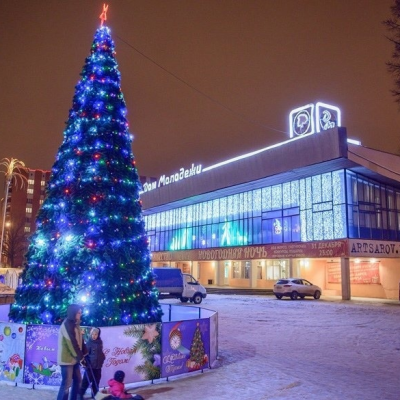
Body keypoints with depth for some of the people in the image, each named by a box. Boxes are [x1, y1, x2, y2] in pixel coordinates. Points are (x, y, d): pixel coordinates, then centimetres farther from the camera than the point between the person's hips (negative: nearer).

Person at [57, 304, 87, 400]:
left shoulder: (76, 324, 12)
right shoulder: (67, 324, -17)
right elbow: (72, 343, -19)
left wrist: (84, 353, 1)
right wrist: (80, 357, -14)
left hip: (74, 358, 9)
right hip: (67, 358, -9)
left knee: (77, 380, 13)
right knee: (67, 383, -6)